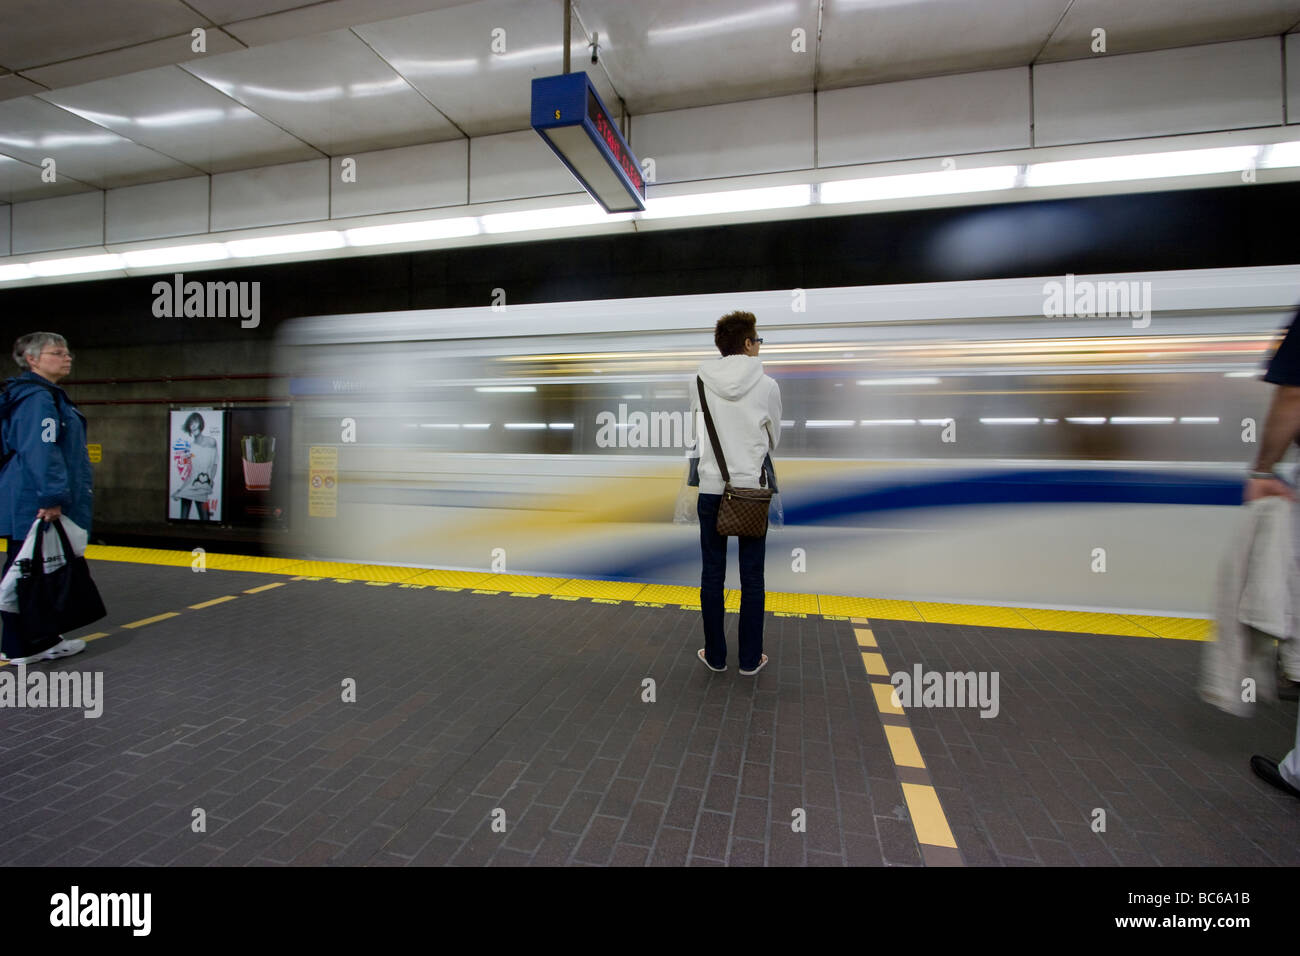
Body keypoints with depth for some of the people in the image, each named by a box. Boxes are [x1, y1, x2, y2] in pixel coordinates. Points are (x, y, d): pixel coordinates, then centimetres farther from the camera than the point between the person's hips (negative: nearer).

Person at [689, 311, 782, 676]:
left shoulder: (700, 382, -3)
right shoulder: (767, 385, -6)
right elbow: (774, 438, 7)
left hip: (712, 488, 2)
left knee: (712, 575, 11)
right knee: (752, 578, 9)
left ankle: (715, 655, 22)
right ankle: (750, 659, 20)